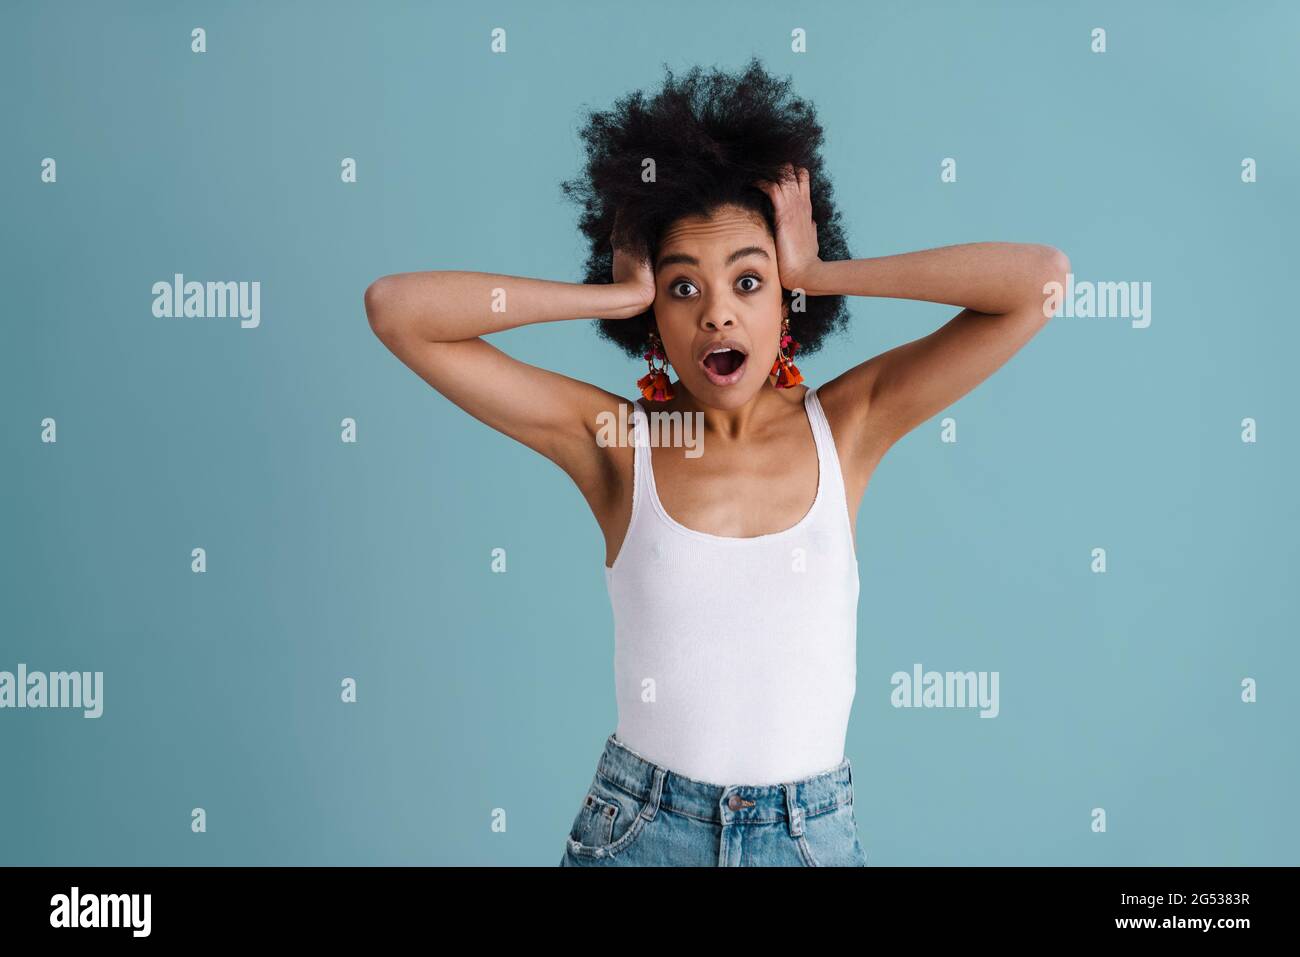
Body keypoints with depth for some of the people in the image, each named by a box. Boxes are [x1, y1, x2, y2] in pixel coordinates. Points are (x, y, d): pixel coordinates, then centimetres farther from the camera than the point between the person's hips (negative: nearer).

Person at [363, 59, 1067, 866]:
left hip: (811, 829, 1)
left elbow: (1041, 277, -12)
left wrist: (820, 274, -11)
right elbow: (396, 308, -13)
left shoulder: (847, 426, -6)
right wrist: (621, 294, -13)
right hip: (637, 826, -1)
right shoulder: (615, 440, -8)